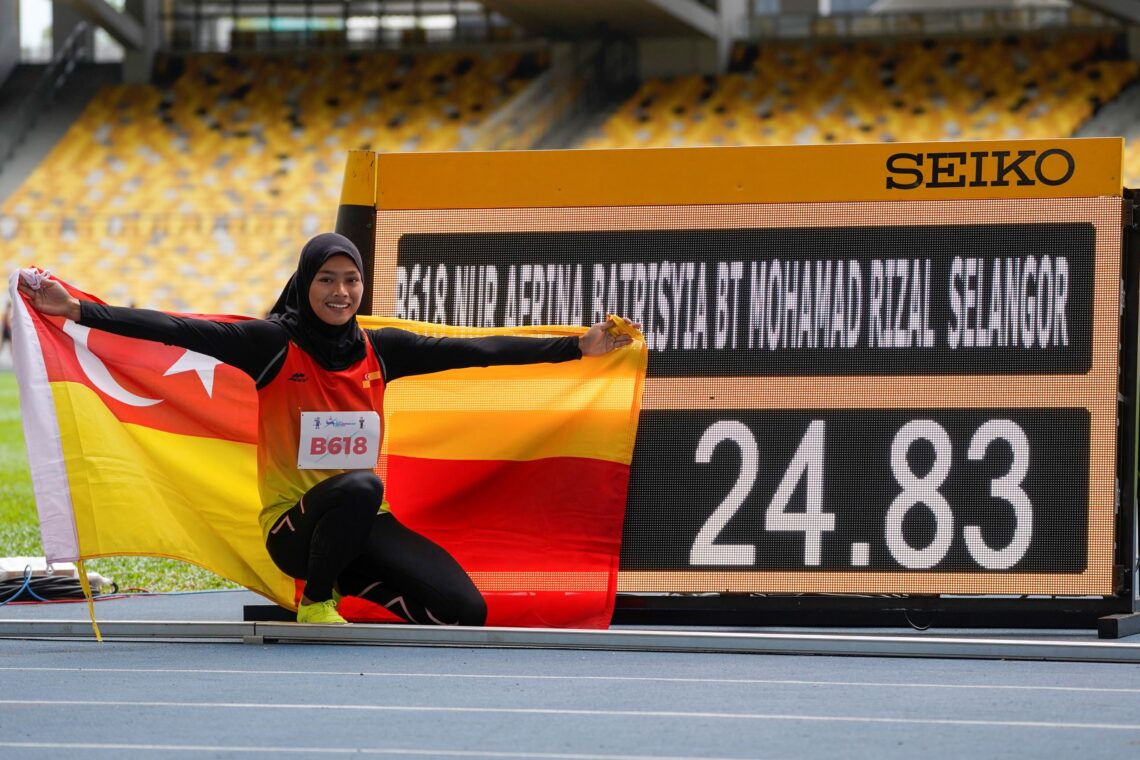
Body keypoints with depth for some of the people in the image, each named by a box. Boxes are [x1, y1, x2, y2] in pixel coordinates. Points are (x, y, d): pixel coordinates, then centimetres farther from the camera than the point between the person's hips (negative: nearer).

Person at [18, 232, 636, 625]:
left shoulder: (379, 350, 6)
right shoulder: (275, 344, -7)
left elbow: (474, 351, 7)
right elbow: (179, 332, -15)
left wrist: (577, 347, 6)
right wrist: (77, 311, -23)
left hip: (361, 525, 5)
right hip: (293, 523, -5)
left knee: (464, 612, -12)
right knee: (357, 487, -39)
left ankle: (344, 582, 14)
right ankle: (315, 603, -12)